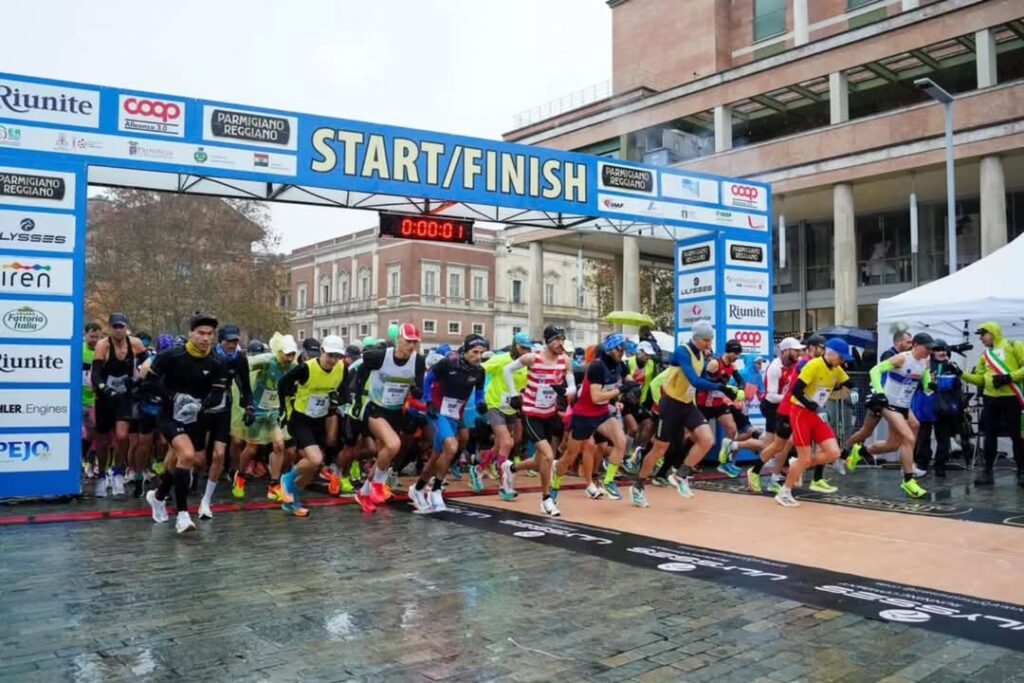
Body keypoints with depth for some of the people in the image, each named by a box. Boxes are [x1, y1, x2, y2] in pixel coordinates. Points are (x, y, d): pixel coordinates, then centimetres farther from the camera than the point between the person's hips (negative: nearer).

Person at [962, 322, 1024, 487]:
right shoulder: (985, 356, 15)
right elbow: (980, 379, 12)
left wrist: (1009, 377, -19)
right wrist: (962, 374, 1)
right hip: (990, 399, 5)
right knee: (990, 436, 8)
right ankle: (987, 471, 14)